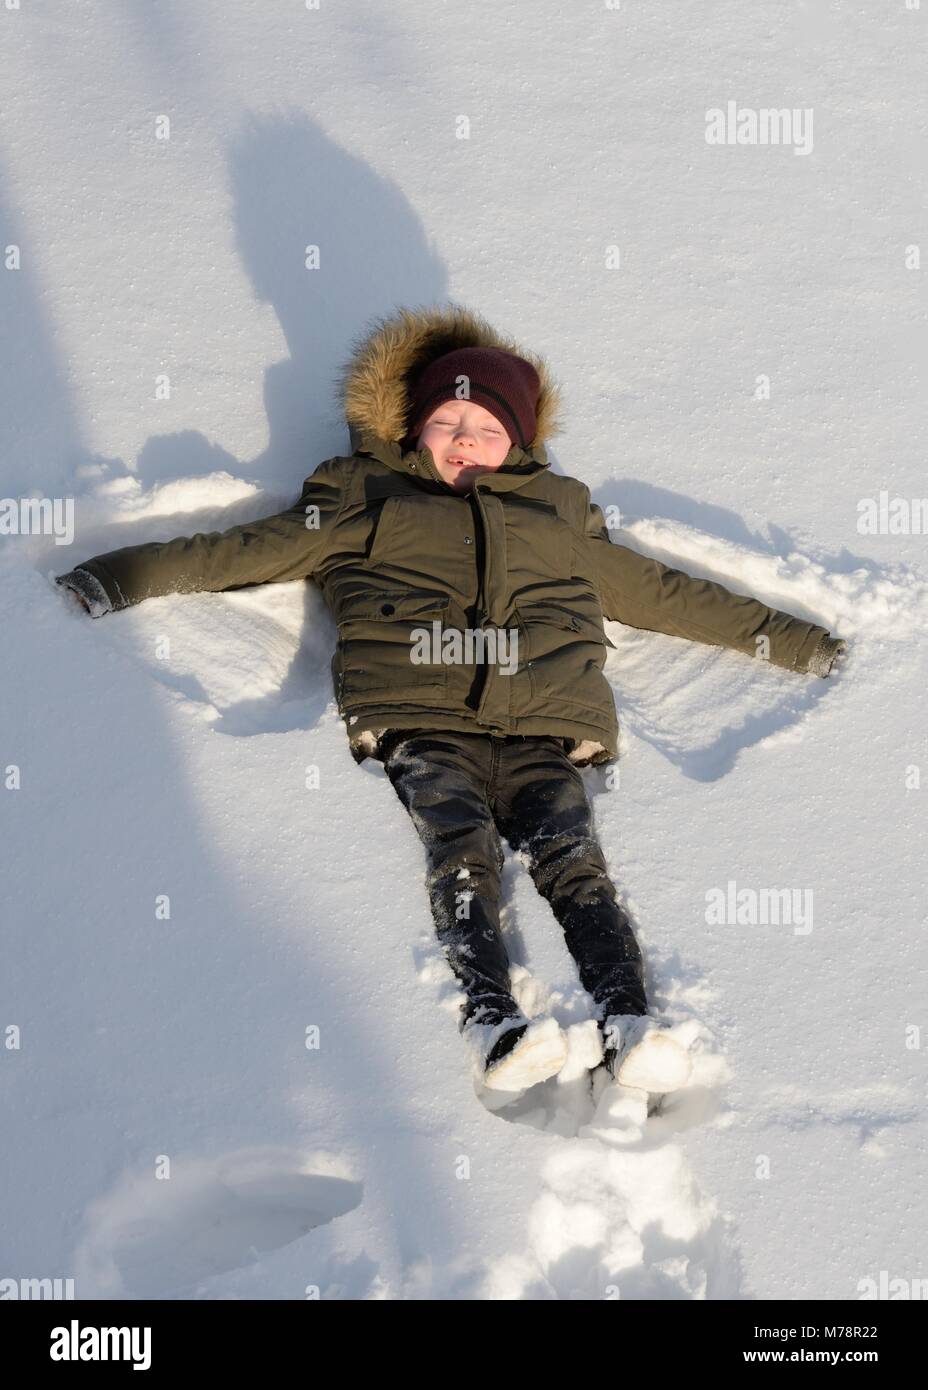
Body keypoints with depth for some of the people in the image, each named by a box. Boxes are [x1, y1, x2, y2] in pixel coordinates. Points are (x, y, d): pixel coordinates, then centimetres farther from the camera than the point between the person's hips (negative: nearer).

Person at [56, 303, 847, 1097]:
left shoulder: (560, 514, 34)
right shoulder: (365, 502, 28)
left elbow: (664, 592, 38)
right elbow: (248, 549, 25)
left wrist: (789, 640, 38)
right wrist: (120, 578, 18)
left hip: (545, 727, 1)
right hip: (423, 723, -1)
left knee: (573, 860, -24)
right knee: (463, 851, -29)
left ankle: (629, 1024, -41)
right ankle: (492, 1020, -45)